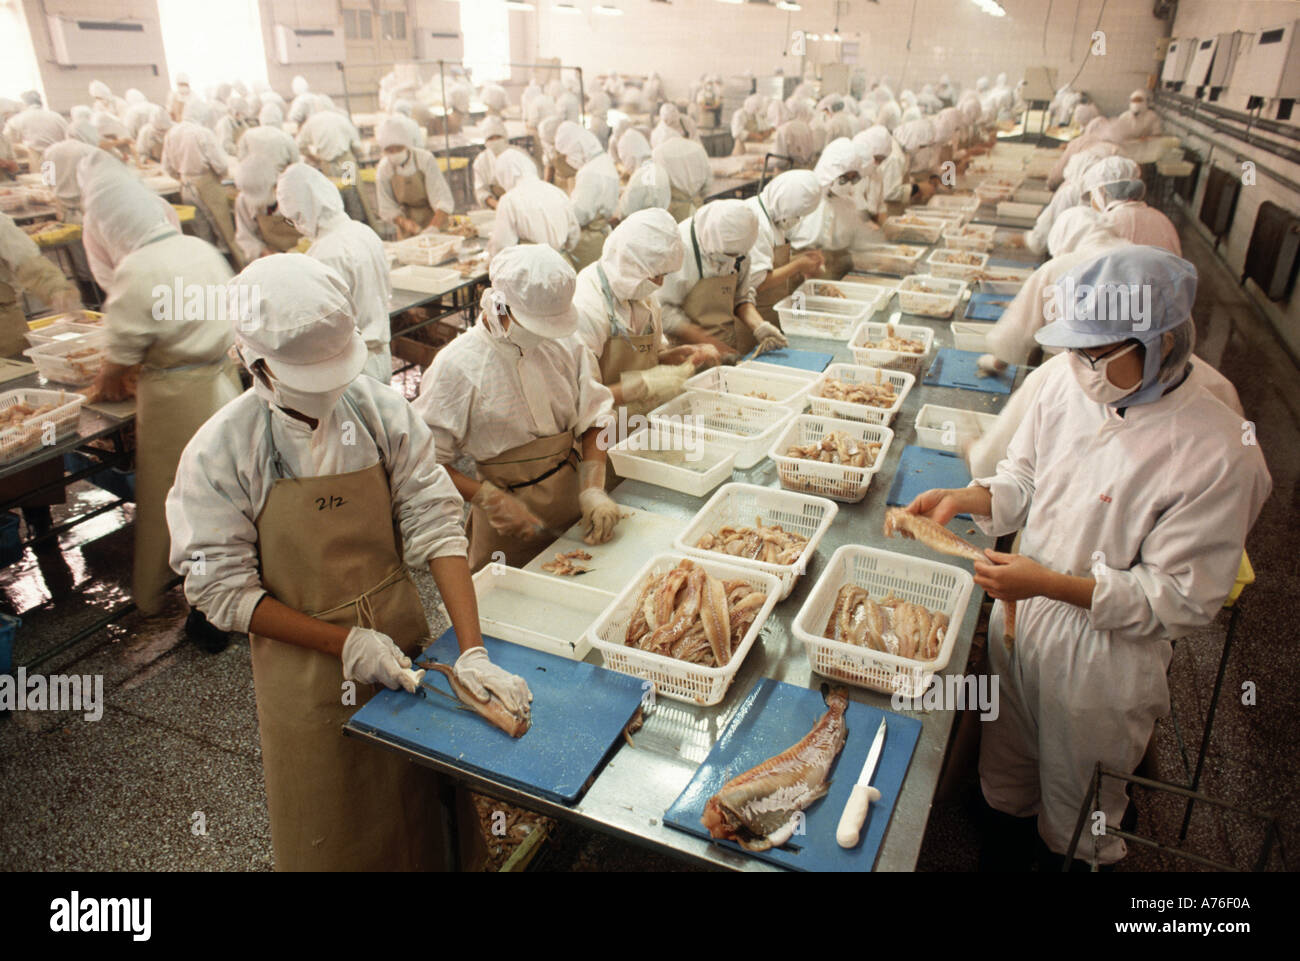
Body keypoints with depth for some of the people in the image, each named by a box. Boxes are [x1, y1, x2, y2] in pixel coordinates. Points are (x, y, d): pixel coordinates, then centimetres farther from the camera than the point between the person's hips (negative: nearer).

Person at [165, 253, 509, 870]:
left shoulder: (382, 413, -10)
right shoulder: (218, 453, -14)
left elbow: (435, 527, -13)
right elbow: (223, 589, -11)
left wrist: (472, 650, -20)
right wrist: (346, 643, -18)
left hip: (404, 646, 2)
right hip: (305, 668, -1)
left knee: (416, 812, 20)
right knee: (328, 835, 19)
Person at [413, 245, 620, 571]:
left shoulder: (564, 344, -2)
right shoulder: (457, 365, -17)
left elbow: (592, 420, 5)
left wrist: (593, 490, -8)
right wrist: (491, 499, -22)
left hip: (571, 505, 5)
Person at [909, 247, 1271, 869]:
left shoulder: (1218, 453, -26)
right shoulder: (1070, 383, -10)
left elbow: (1183, 598, -21)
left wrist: (1053, 584, -29)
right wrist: (969, 499, -15)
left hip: (1104, 658, -4)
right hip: (1020, 611, 5)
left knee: (1076, 807, 22)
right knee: (1009, 760, 30)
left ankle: (1074, 856, 53)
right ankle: (1008, 821, 59)